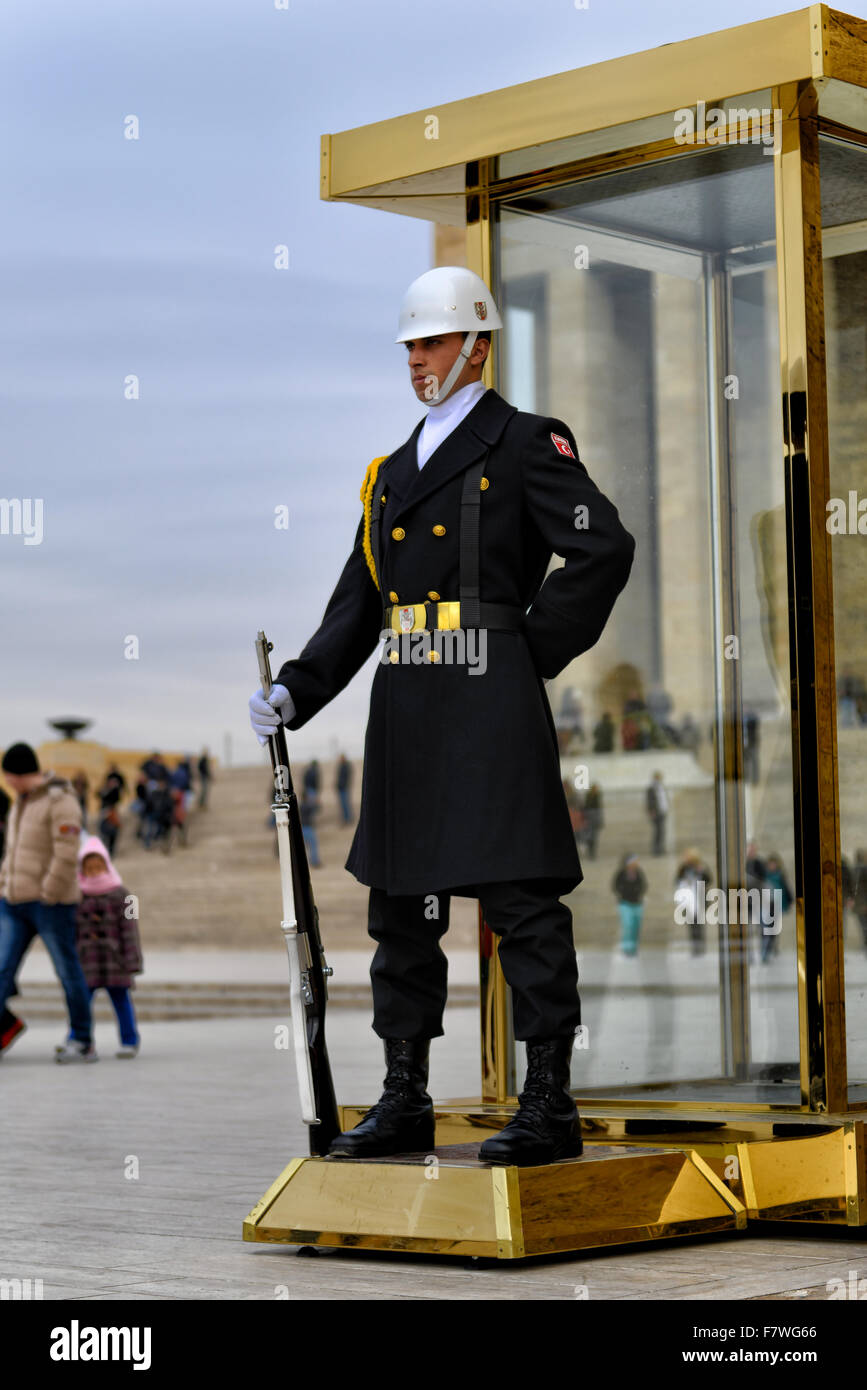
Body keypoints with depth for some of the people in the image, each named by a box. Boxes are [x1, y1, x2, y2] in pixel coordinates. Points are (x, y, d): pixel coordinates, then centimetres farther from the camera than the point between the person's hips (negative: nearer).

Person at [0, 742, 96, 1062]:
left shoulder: (60, 801, -10)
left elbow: (66, 855, -18)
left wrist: (48, 895, -18)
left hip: (50, 902, -8)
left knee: (68, 972, 1)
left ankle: (83, 1043, 10)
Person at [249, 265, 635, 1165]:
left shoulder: (526, 443, 0)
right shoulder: (392, 472, 21)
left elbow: (605, 550, -12)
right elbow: (357, 606, 20)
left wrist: (533, 651, -9)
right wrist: (297, 689, 7)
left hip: (489, 701, -7)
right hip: (405, 711, 8)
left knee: (521, 903, -6)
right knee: (400, 903, 9)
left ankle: (549, 1107, -1)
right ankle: (404, 1102, 18)